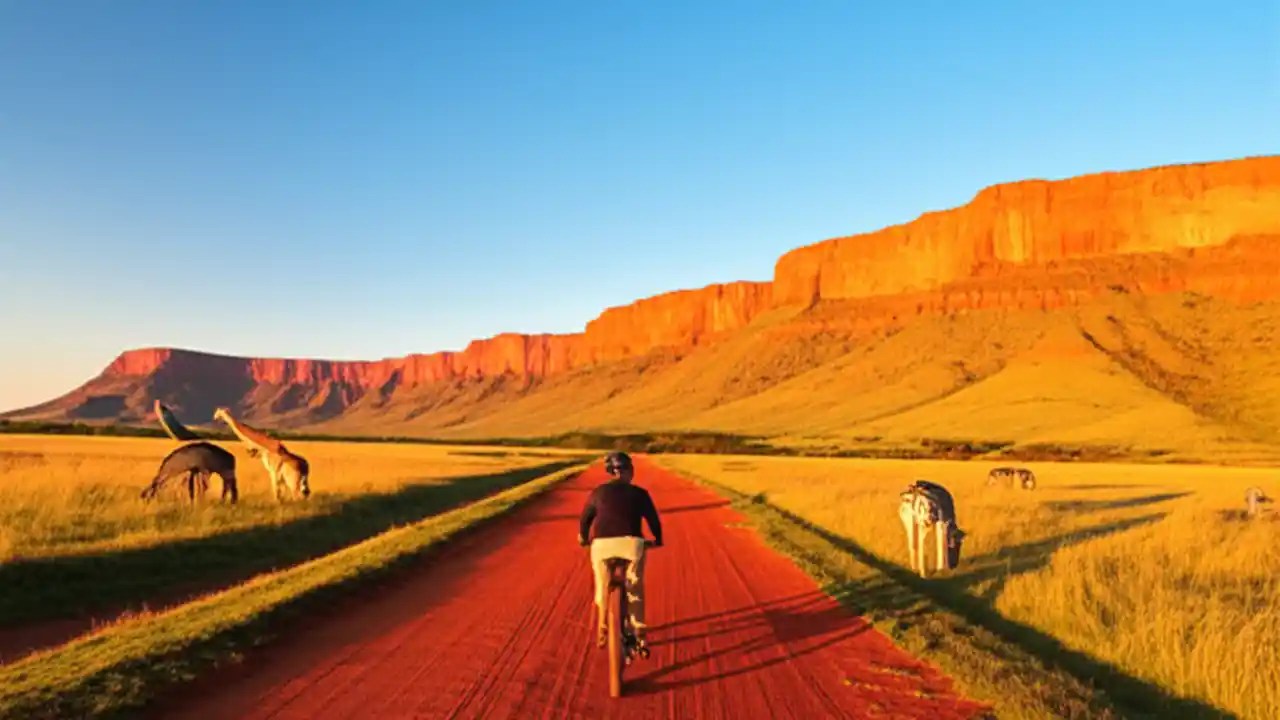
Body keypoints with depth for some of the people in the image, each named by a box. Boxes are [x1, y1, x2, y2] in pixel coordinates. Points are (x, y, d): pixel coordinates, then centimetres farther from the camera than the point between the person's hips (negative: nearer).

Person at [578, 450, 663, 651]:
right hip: (631, 543, -1)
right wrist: (658, 540, 33)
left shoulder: (598, 492, 13)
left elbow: (585, 517, 23)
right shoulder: (639, 493, 9)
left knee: (603, 587, 19)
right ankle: (638, 633, 13)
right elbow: (654, 519, 14)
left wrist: (583, 537, 41)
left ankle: (602, 631, 25)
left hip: (602, 544, 1)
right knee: (635, 588, 15)